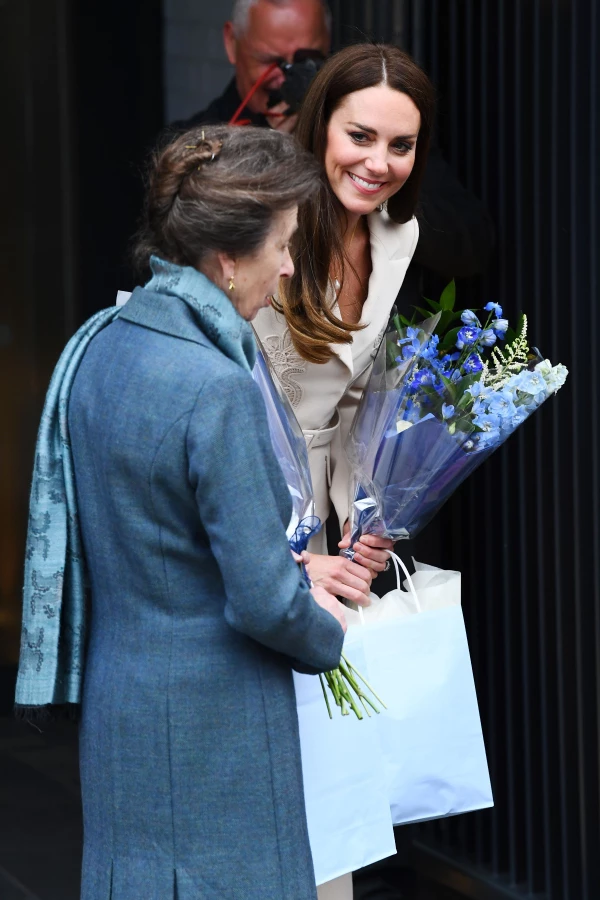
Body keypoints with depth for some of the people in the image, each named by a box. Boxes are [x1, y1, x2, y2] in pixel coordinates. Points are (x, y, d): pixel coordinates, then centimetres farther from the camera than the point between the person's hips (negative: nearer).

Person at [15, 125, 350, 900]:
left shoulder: (102, 347, 2)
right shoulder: (216, 387, -24)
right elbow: (264, 603, -22)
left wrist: (290, 569, 12)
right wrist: (327, 632, -1)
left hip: (115, 706, 8)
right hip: (209, 730, -8)